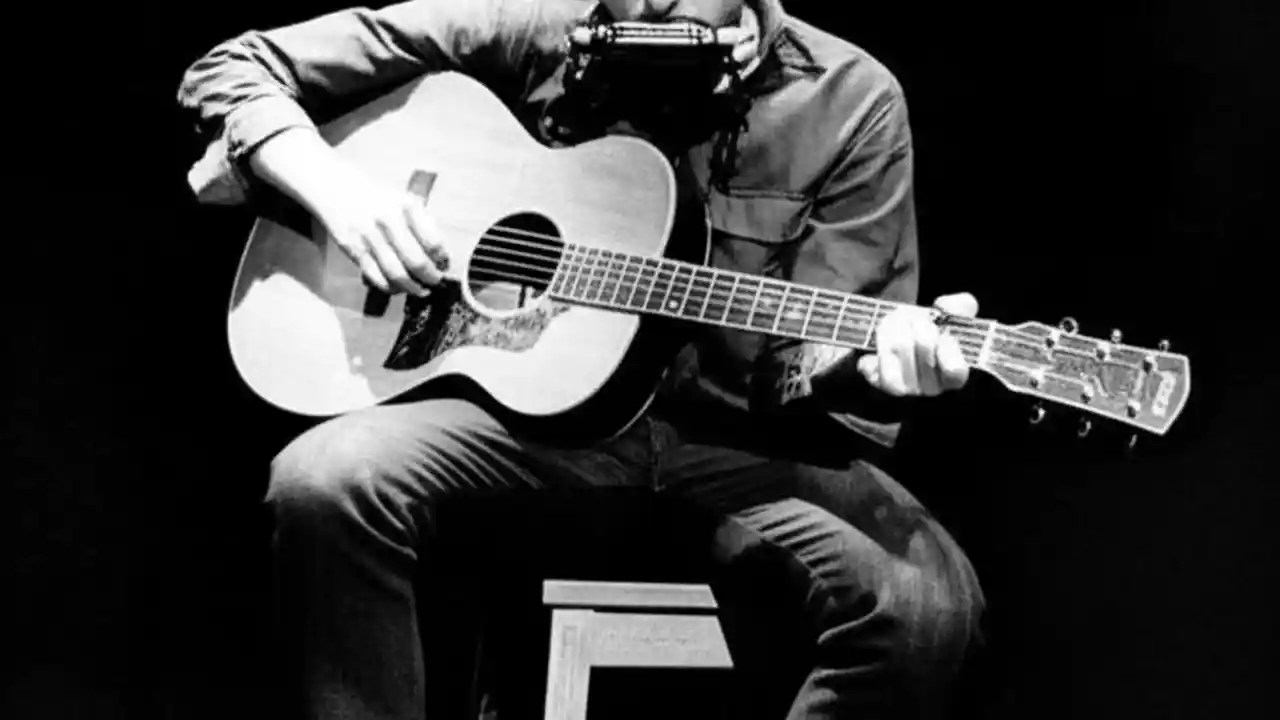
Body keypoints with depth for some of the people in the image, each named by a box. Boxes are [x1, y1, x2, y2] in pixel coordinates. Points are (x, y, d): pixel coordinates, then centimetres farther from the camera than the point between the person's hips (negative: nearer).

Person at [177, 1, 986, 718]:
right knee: (323, 483, -29)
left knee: (927, 604, -27)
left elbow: (817, 354, -2)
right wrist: (335, 184, -15)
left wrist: (874, 364, -26)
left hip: (737, 443, 0)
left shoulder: (850, 100, -4)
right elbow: (234, 70, 4)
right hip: (535, 410, 0)